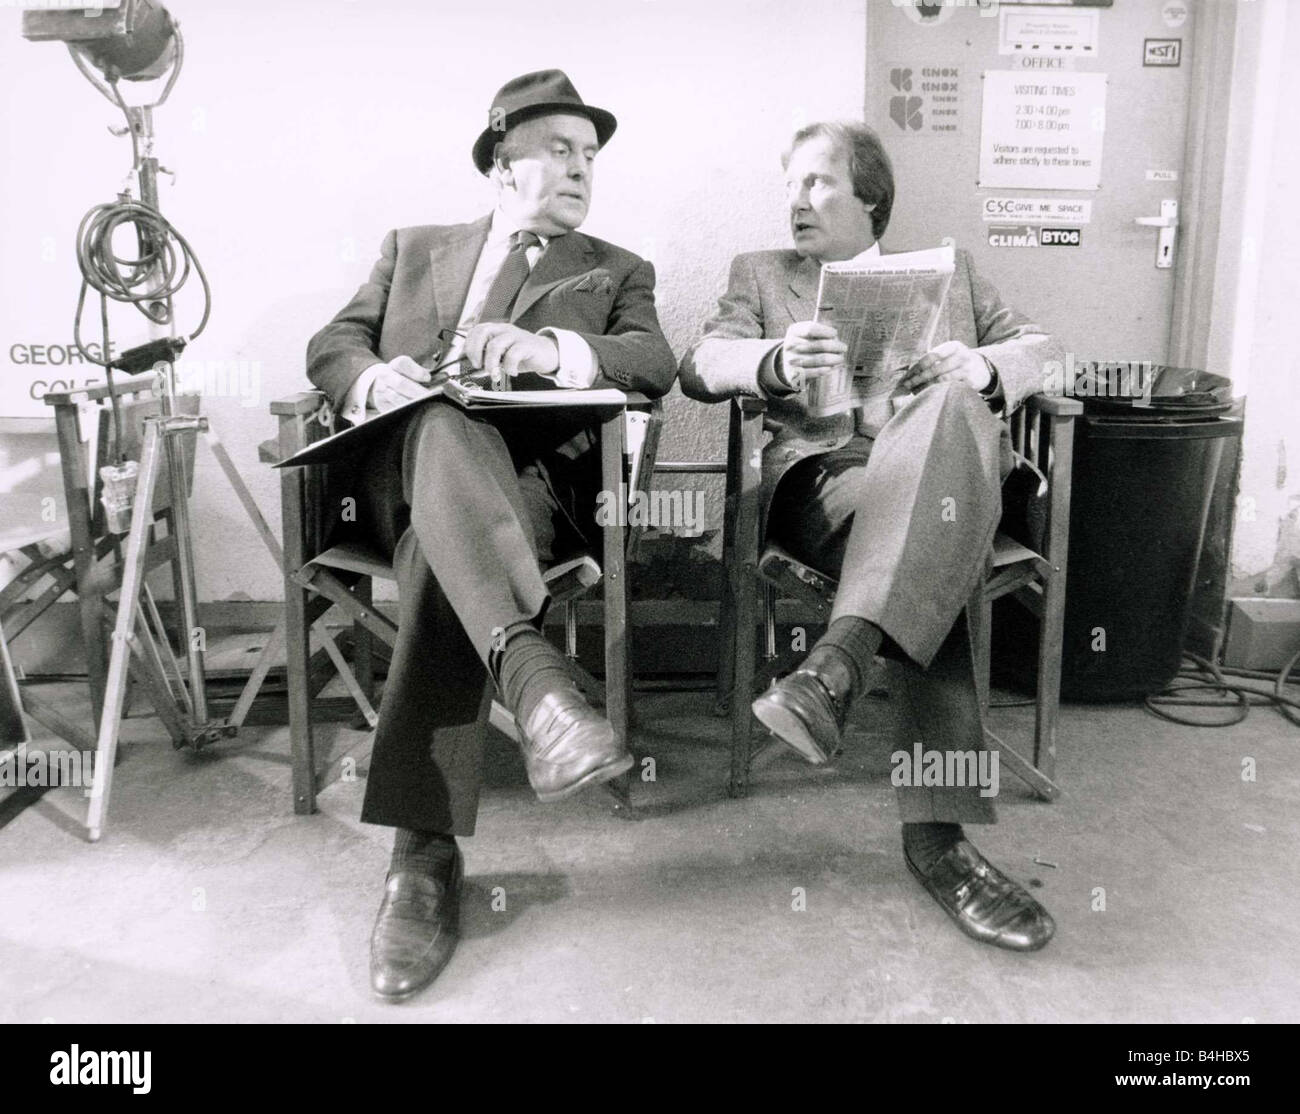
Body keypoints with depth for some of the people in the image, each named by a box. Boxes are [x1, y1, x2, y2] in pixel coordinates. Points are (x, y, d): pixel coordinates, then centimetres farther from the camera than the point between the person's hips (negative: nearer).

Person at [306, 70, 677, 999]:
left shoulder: (616, 271, 24)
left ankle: (426, 851, -39)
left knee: (444, 556, -36)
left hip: (529, 477, -1)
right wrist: (371, 375, -8)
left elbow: (657, 363, 3)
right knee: (443, 424, -37)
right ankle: (534, 673, -56)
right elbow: (331, 344, 18)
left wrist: (550, 349, -18)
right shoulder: (414, 248, 29)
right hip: (398, 468, 1)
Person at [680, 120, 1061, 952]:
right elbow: (702, 365, 7)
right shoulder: (760, 274, 25)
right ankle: (936, 829, -38)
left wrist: (983, 366, -6)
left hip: (948, 468, 2)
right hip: (825, 468, -1)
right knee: (935, 565, -35)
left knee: (948, 407, -36)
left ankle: (841, 663, -46)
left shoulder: (950, 270, 29)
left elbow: (1045, 348, 20)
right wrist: (776, 362, -18)